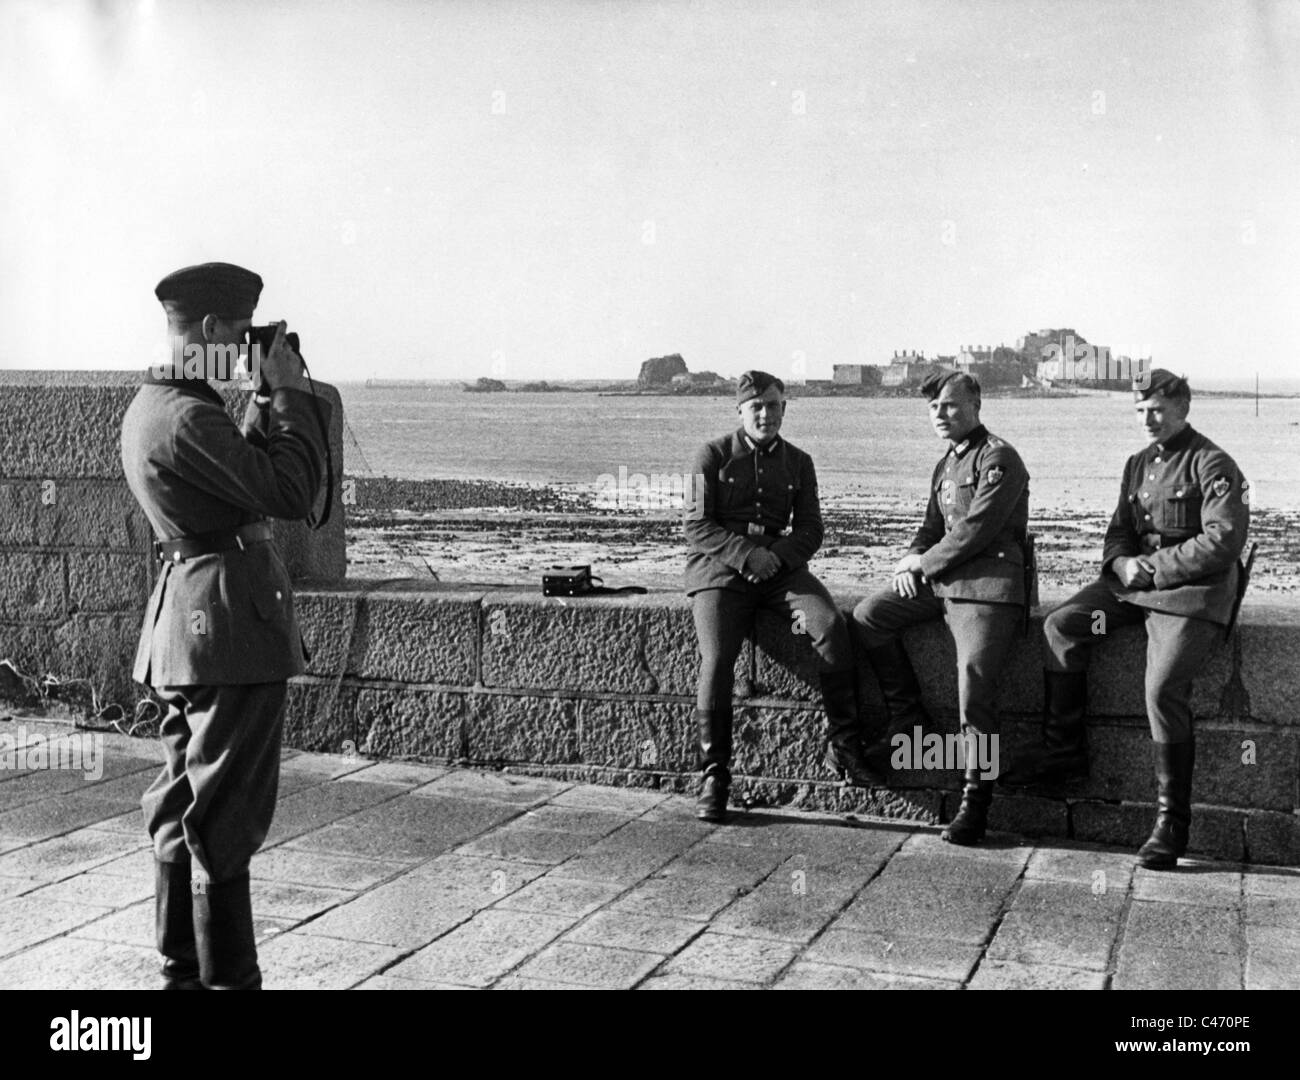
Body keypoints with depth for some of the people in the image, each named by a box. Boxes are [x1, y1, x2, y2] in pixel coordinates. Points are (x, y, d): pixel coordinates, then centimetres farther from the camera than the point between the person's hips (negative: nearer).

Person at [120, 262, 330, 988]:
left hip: (189, 622, 11)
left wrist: (269, 398, 11)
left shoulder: (152, 408, 13)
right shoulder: (189, 418, -19)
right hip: (231, 621, -11)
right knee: (226, 816, -3)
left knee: (185, 806, 17)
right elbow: (291, 493, -21)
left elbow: (246, 471, 20)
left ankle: (184, 970, 29)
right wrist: (291, 392, -13)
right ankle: (226, 977, 6)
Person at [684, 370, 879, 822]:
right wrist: (744, 553, -17)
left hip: (779, 565, 2)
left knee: (832, 626, -25)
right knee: (717, 659, -24)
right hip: (719, 569, -2)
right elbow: (697, 525, -2)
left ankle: (844, 747, -16)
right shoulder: (712, 456, 5)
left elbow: (809, 529, 10)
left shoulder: (798, 463, 15)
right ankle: (714, 777, -11)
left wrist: (778, 556, -11)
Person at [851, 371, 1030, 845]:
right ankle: (908, 715, 8)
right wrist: (912, 560, 2)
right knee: (867, 617, -2)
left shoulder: (998, 458, -7)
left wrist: (925, 561, -7)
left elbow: (976, 530, -16)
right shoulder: (946, 464, 22)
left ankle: (975, 801, -13)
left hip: (988, 584, -9)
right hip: (941, 580, 9)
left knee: (974, 678, -20)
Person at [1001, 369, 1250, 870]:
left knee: (1163, 688, -22)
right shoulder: (1138, 464, 16)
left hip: (1194, 591, -8)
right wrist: (1122, 563, -5)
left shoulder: (1213, 465, -8)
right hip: (1138, 581, 8)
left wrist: (1155, 566, -16)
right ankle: (1063, 750, 2)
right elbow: (1119, 531, 18)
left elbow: (1223, 541, -17)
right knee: (1061, 625, -6)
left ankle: (1172, 821, -11)